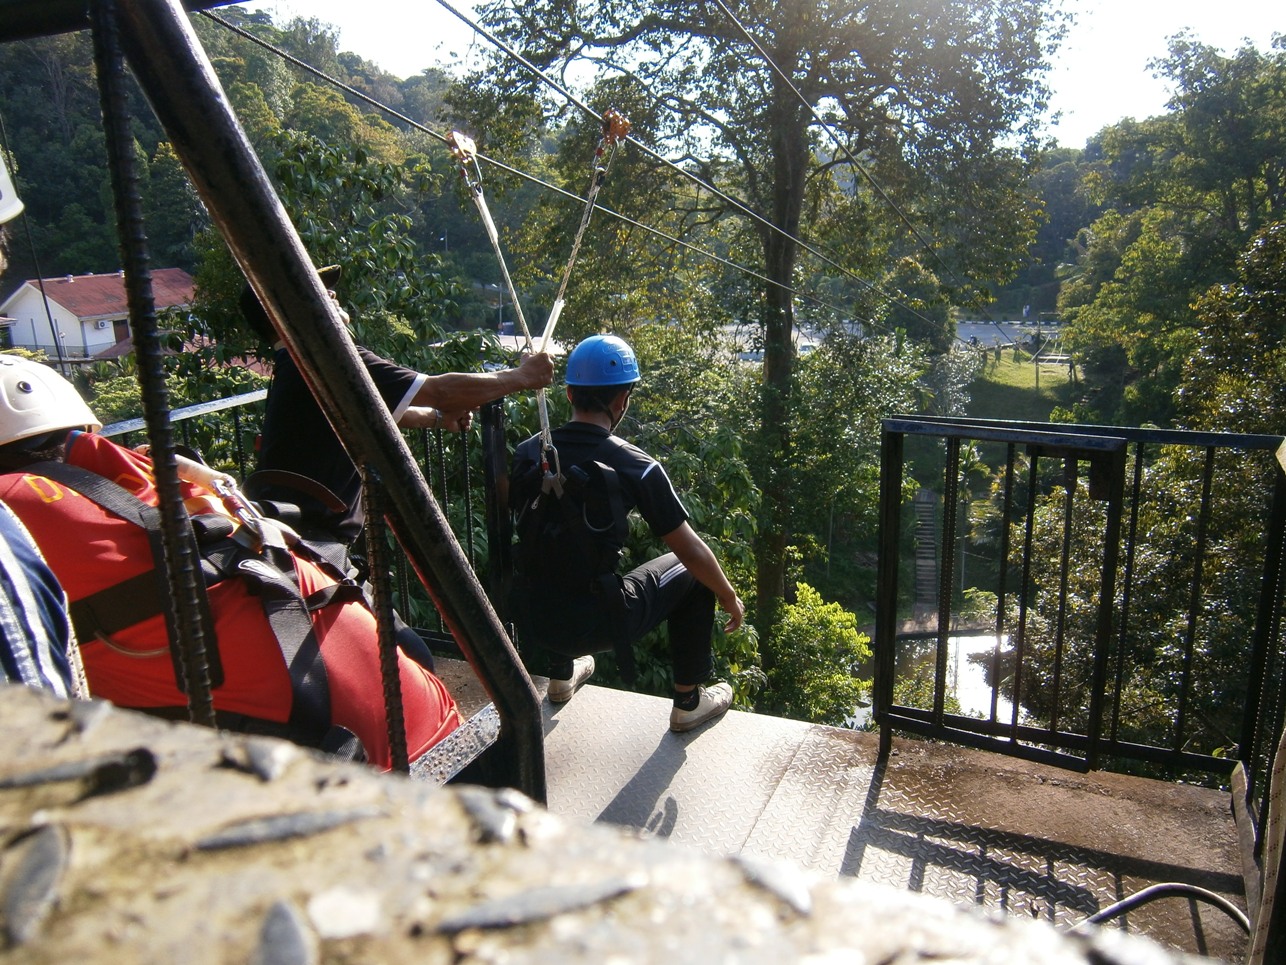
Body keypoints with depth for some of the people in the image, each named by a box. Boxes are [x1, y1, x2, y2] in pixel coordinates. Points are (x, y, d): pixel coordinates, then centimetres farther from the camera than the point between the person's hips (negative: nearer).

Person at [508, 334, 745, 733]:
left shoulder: (527, 453, -1)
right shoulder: (635, 467, -14)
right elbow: (691, 551, -7)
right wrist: (731, 598, 11)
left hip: (530, 618, 5)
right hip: (594, 625, -5)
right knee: (692, 573, 16)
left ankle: (562, 676, 46)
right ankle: (688, 703, 24)